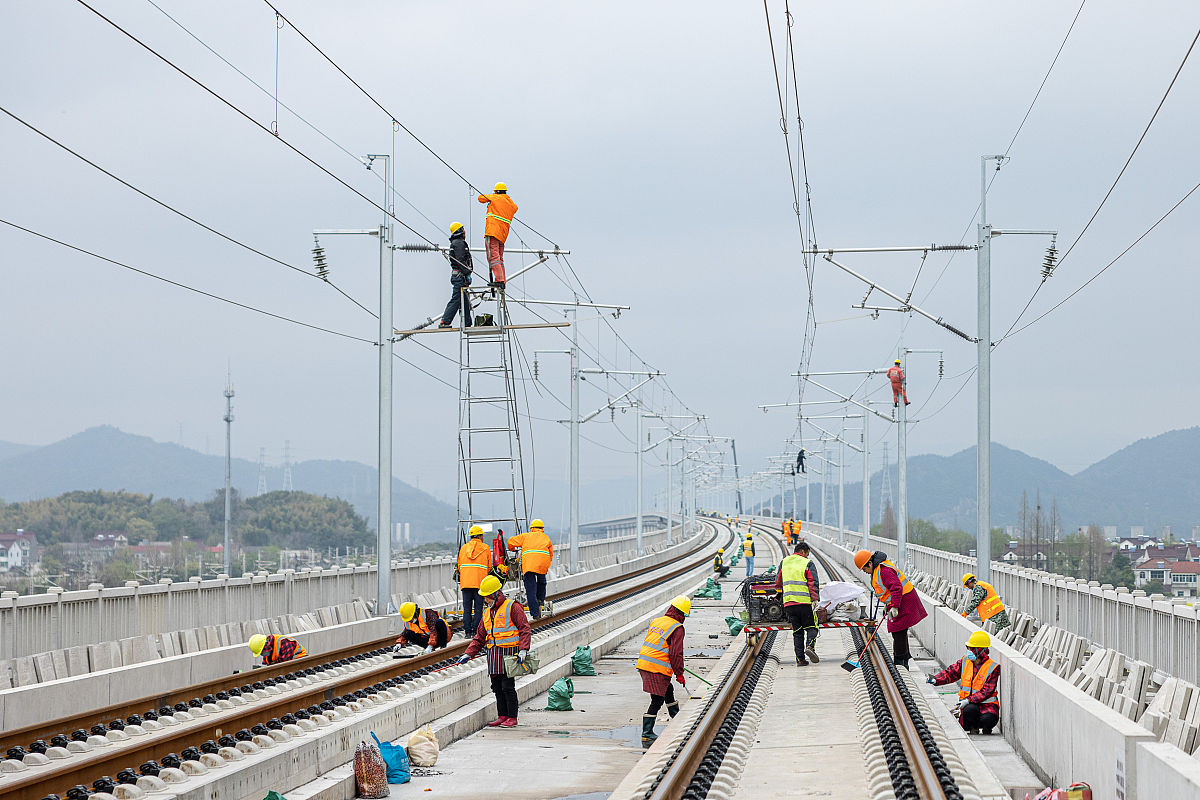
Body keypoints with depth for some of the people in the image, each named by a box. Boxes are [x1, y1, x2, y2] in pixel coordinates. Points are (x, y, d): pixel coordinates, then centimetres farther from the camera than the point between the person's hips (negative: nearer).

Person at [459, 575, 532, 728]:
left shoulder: (512, 607, -4)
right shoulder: (487, 612, 18)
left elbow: (525, 630, -9)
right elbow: (479, 637, 21)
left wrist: (523, 650, -20)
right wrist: (468, 654, 11)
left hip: (508, 653, -7)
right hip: (493, 655, 7)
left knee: (507, 686, -8)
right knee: (497, 687, 7)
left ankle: (512, 718, -2)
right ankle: (502, 716, 13)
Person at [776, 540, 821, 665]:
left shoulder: (784, 562, 15)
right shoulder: (807, 563, 1)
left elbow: (778, 583, 21)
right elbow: (813, 583, -9)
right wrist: (815, 599, -13)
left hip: (788, 603, 4)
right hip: (805, 602, -4)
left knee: (797, 631, 8)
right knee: (811, 627, 6)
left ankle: (800, 659, 2)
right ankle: (810, 646, -21)